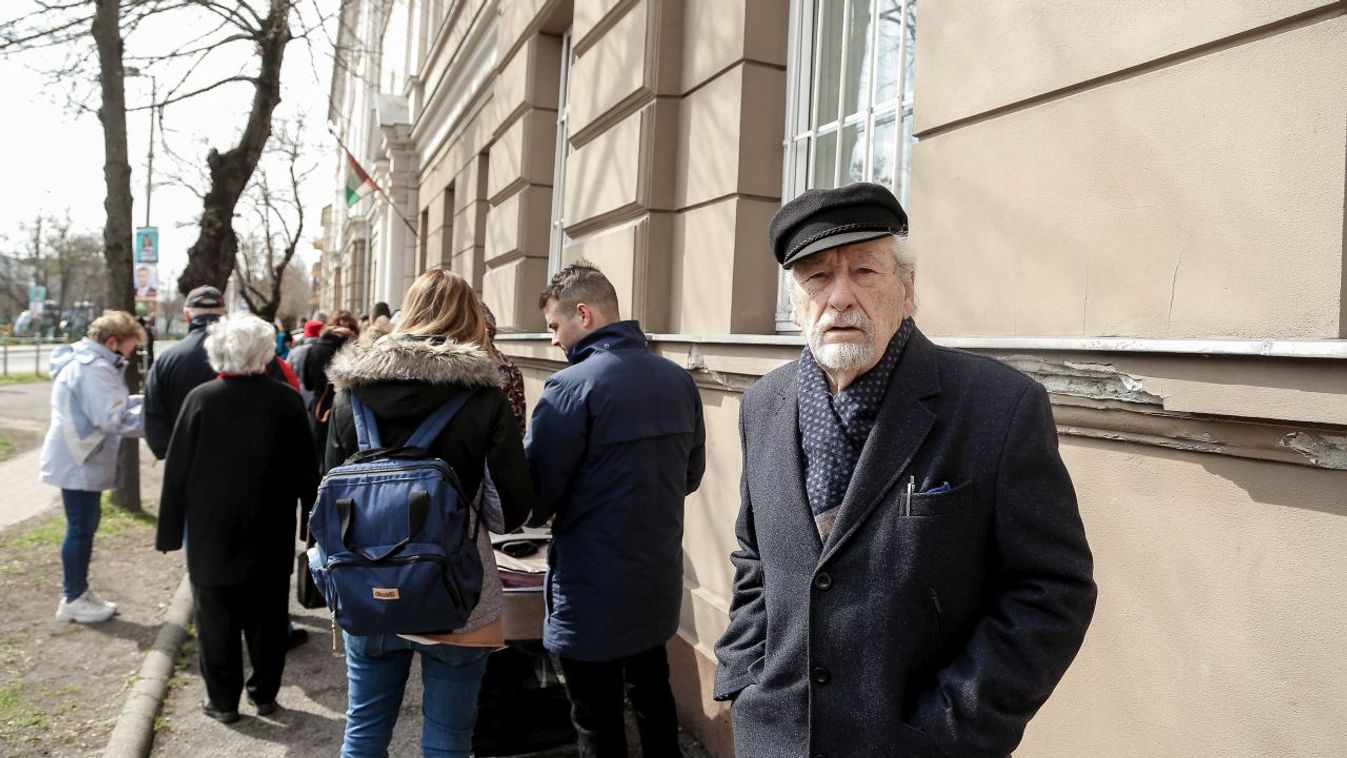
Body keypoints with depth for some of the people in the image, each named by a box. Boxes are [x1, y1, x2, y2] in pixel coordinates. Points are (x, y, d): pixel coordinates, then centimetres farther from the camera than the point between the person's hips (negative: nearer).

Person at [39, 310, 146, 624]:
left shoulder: (86, 361, 14)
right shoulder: (94, 368, -22)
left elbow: (106, 404, 17)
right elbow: (113, 418, -26)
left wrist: (141, 401, 5)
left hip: (80, 459, 11)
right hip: (80, 462, -11)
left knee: (84, 526, 16)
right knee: (81, 528, -2)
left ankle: (78, 592, 25)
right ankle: (73, 599, 9)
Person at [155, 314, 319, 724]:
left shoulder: (201, 398, -9)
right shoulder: (287, 400, -7)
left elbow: (177, 469, -6)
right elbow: (305, 469, -2)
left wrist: (170, 530, 3)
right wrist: (313, 522, 8)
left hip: (211, 531, -1)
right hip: (271, 534, 1)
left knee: (217, 620, 11)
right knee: (267, 618, 14)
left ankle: (223, 700, 20)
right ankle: (265, 693, 24)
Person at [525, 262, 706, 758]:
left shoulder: (572, 387, -19)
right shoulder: (679, 381, 1)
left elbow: (533, 498, -15)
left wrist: (540, 510, 7)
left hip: (594, 593, -6)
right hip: (659, 582, 6)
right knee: (654, 696, 24)